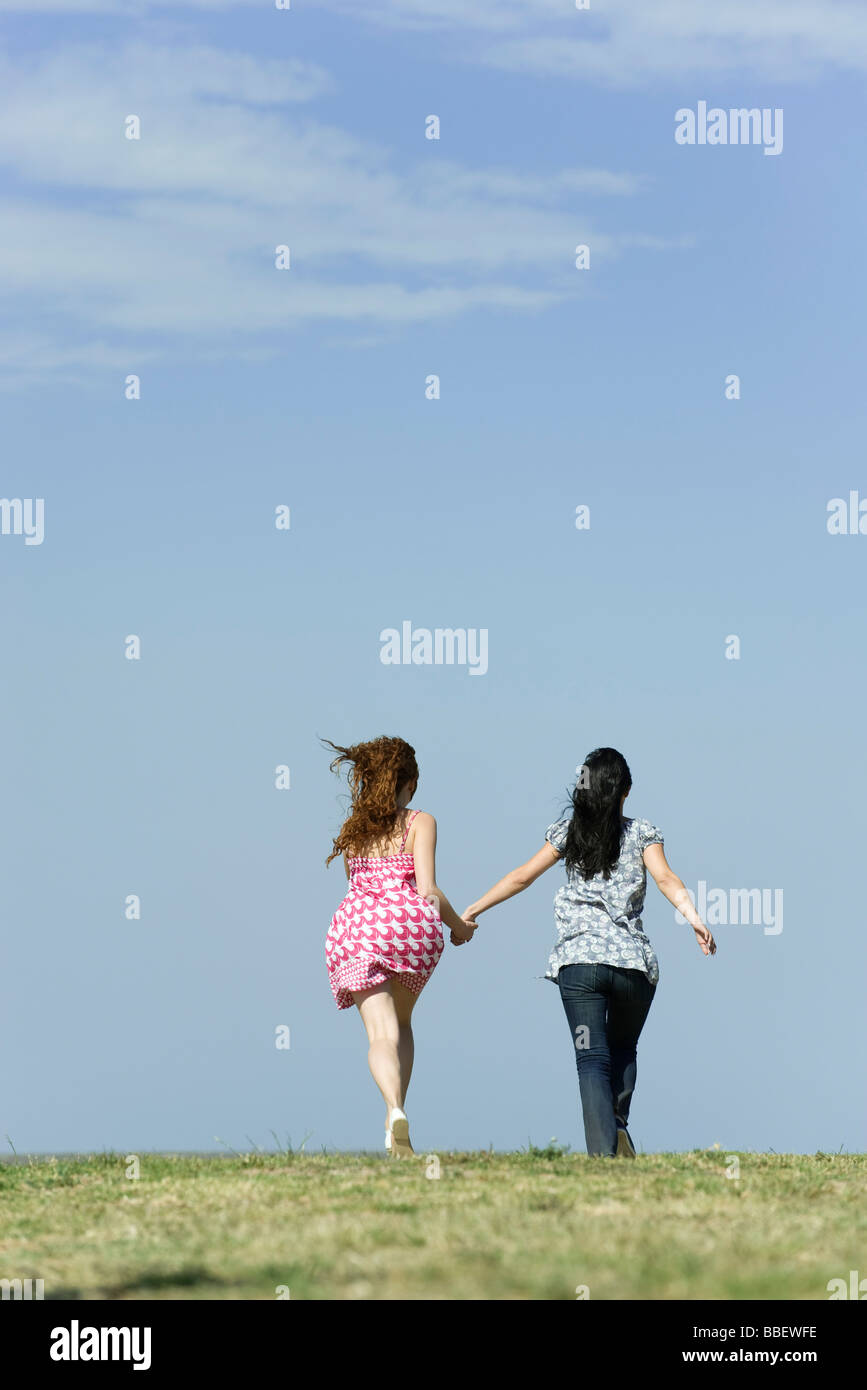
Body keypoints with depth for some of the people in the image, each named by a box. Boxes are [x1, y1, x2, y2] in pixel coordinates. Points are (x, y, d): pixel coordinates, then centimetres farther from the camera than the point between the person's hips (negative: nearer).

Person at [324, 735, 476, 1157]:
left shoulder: (351, 829, 16)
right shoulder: (420, 823, 3)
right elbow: (427, 890, -5)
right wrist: (459, 926, 12)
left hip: (355, 929, 1)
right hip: (409, 926, -1)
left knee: (381, 1033, -7)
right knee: (401, 1022, 21)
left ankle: (395, 1110, -32)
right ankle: (397, 1109, 9)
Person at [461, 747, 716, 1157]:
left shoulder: (568, 832, 10)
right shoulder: (642, 833, 8)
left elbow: (521, 877, 10)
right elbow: (665, 879, -9)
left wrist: (471, 912, 18)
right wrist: (694, 918, -19)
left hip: (579, 960, 0)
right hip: (633, 962, 0)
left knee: (593, 1060, -3)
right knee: (623, 1048, 23)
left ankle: (603, 1150, -20)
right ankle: (617, 1124, 3)